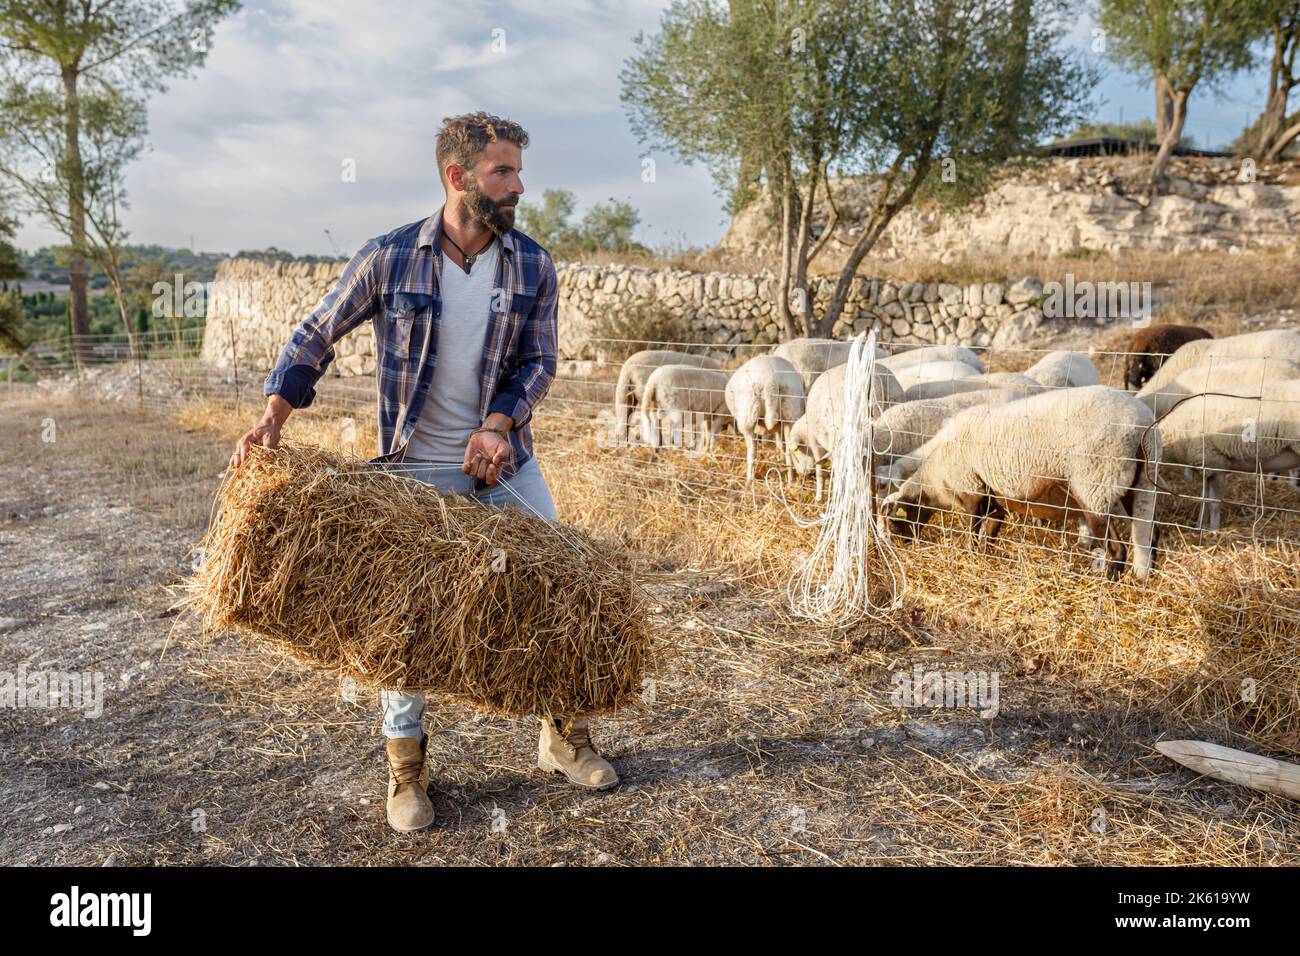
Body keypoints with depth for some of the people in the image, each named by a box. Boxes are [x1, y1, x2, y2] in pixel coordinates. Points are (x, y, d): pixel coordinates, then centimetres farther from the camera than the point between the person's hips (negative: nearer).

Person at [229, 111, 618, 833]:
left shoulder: (533, 267, -4)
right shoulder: (388, 258, -11)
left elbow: (540, 361, -1)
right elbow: (316, 337, -2)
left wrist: (499, 424, -18)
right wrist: (272, 417, -12)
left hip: (504, 460, 3)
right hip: (417, 468, -2)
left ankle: (564, 736, 27)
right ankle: (406, 767, 23)